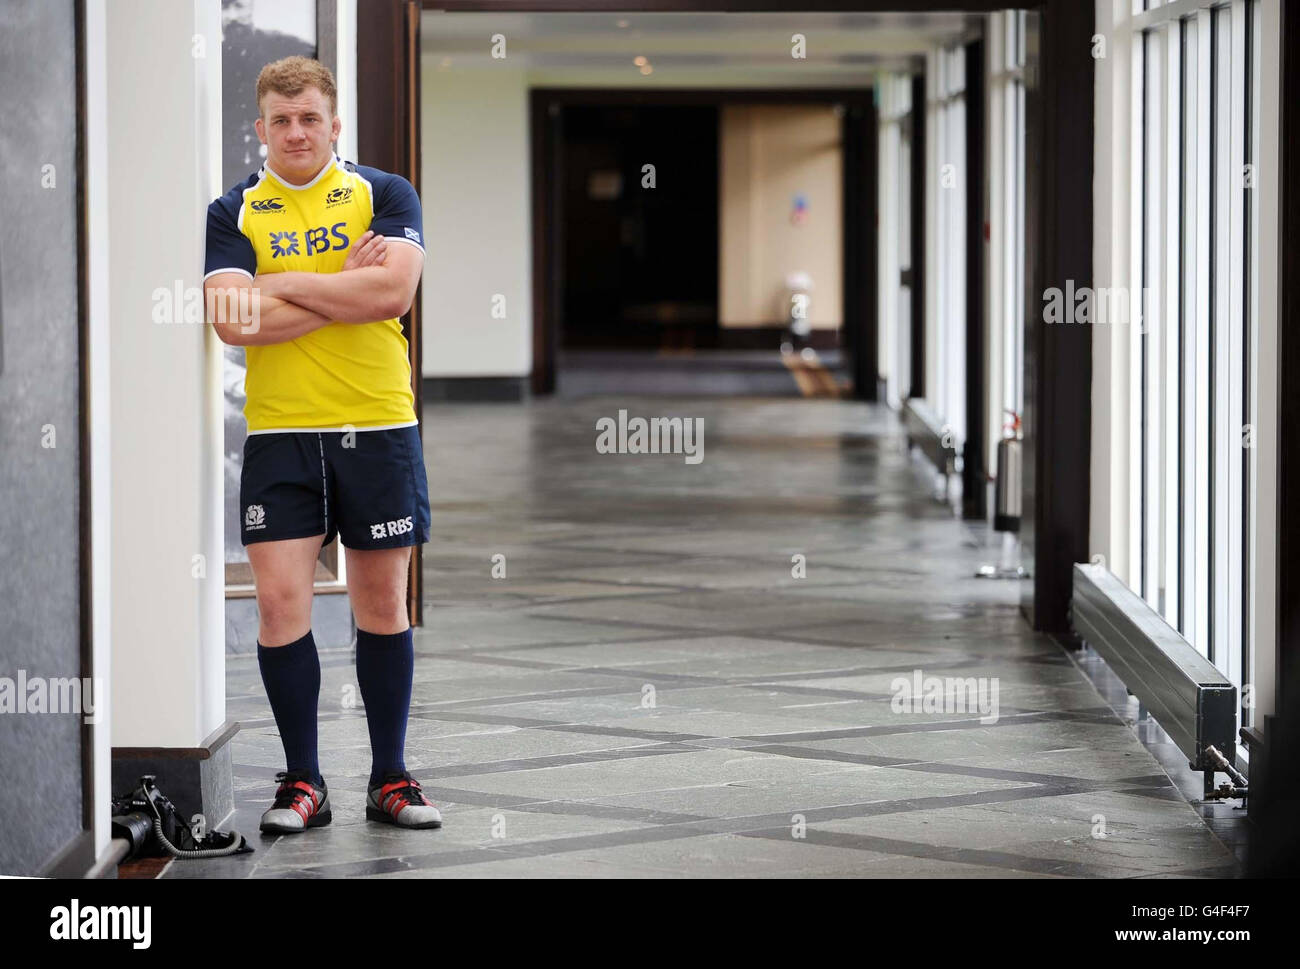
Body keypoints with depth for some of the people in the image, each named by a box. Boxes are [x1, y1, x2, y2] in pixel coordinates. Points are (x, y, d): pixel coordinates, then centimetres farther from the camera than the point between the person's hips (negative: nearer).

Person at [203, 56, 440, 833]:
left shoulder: (383, 194, 4)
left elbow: (394, 289, -13)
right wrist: (345, 290, -10)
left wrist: (285, 285, -10)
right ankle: (303, 782, 6)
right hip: (280, 432, 0)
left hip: (379, 426, 0)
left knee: (383, 603, 6)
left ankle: (390, 778, 16)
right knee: (280, 601, -5)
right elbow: (234, 322, -9)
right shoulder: (234, 213, 5)